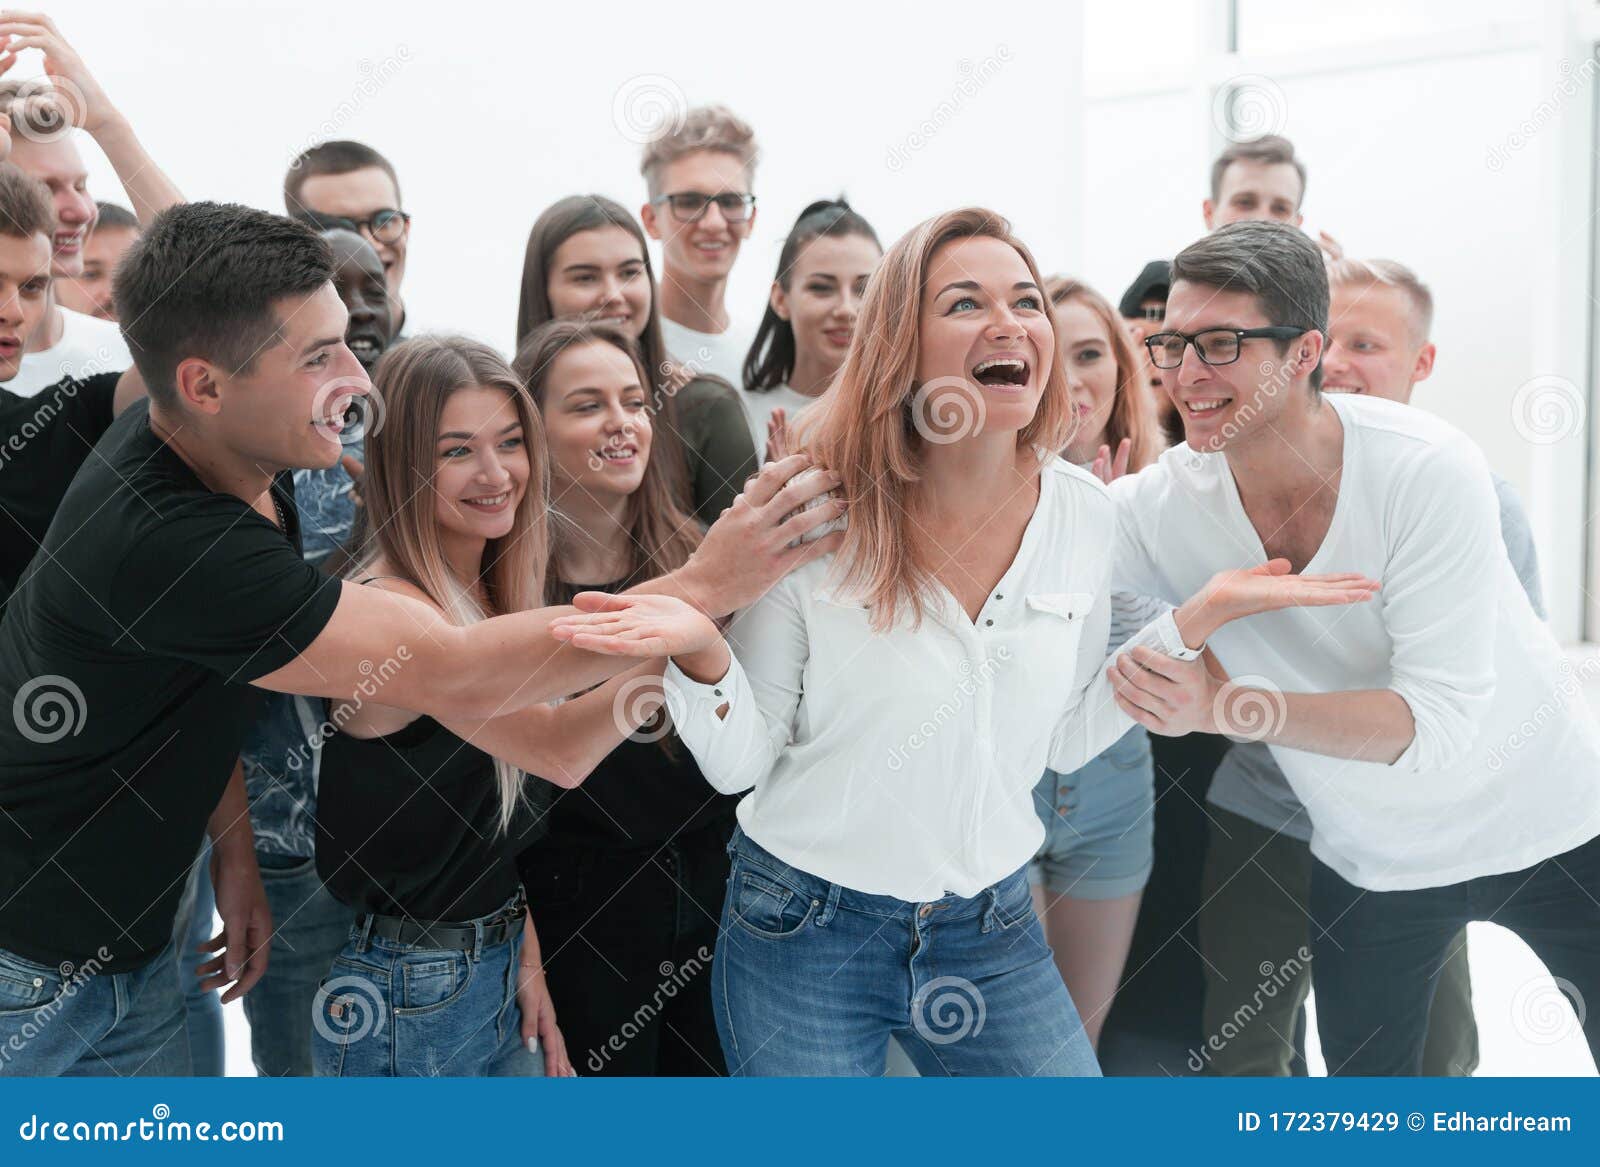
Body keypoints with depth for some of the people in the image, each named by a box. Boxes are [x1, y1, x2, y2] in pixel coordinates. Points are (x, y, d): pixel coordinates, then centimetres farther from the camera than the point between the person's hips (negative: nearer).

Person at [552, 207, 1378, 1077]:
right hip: (804, 933, -3)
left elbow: (1065, 740, 3)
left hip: (992, 931, 3)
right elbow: (740, 760, -11)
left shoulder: (1083, 511, -5)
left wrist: (1194, 621, -5)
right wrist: (700, 655, -31)